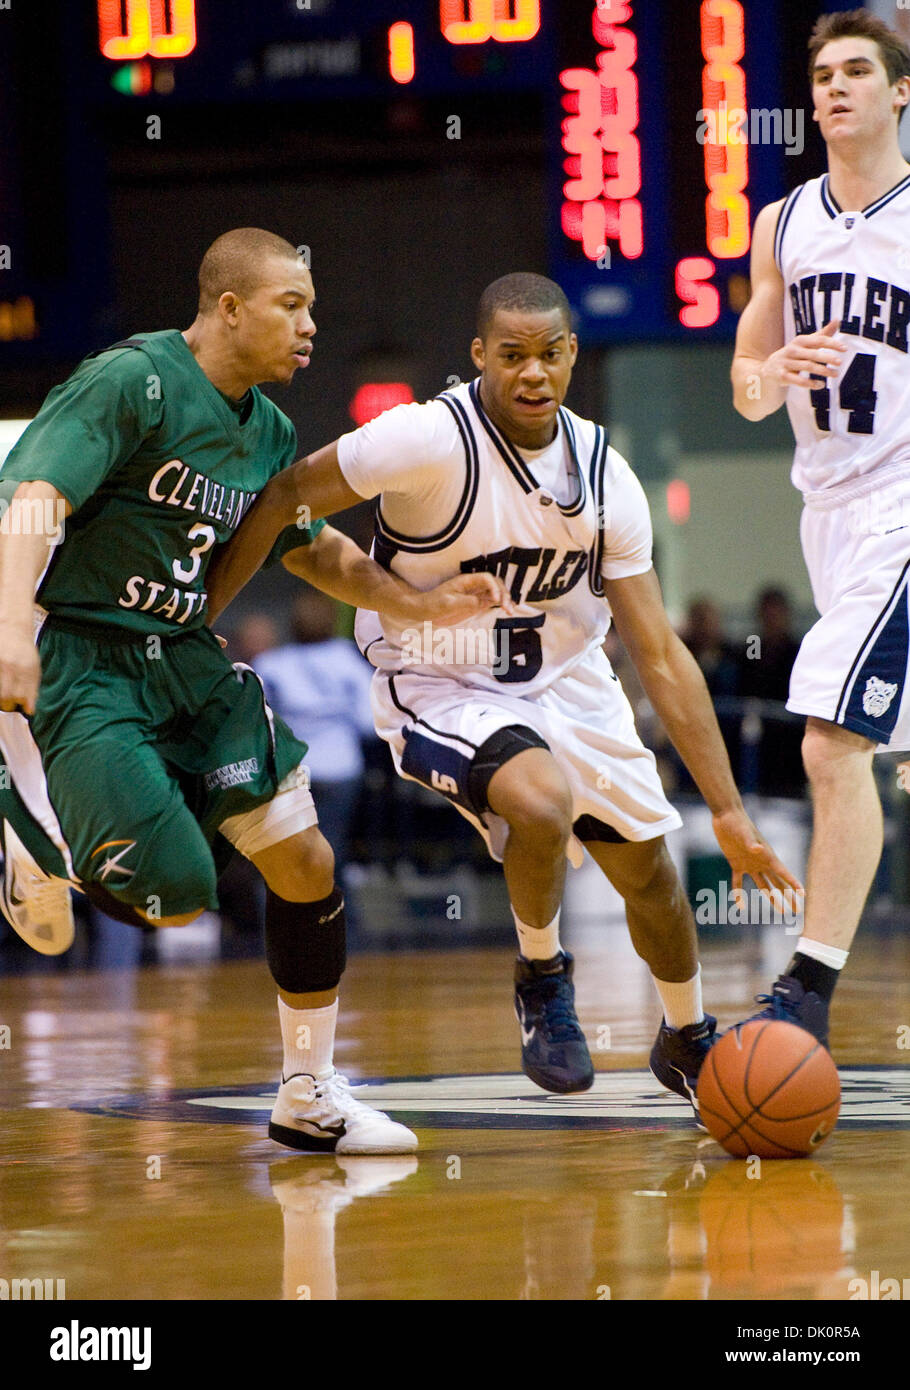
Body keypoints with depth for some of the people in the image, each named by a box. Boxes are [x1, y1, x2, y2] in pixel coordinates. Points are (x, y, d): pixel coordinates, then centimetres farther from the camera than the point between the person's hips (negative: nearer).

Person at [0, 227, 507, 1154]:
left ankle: (310, 1097, 16)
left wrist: (424, 603, 9)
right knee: (178, 893, -19)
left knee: (304, 861, 2)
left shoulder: (267, 432, 9)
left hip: (182, 658, 8)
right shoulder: (129, 382, -16)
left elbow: (315, 549, 25)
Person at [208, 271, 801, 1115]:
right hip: (439, 690, -5)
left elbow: (659, 655, -7)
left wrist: (729, 813, -9)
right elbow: (279, 500, -15)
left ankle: (687, 1042, 41)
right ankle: (541, 978, -3)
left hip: (564, 678, 5)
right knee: (540, 802, -33)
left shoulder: (605, 477, -11)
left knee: (646, 865, 12)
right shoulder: (429, 442, -26)